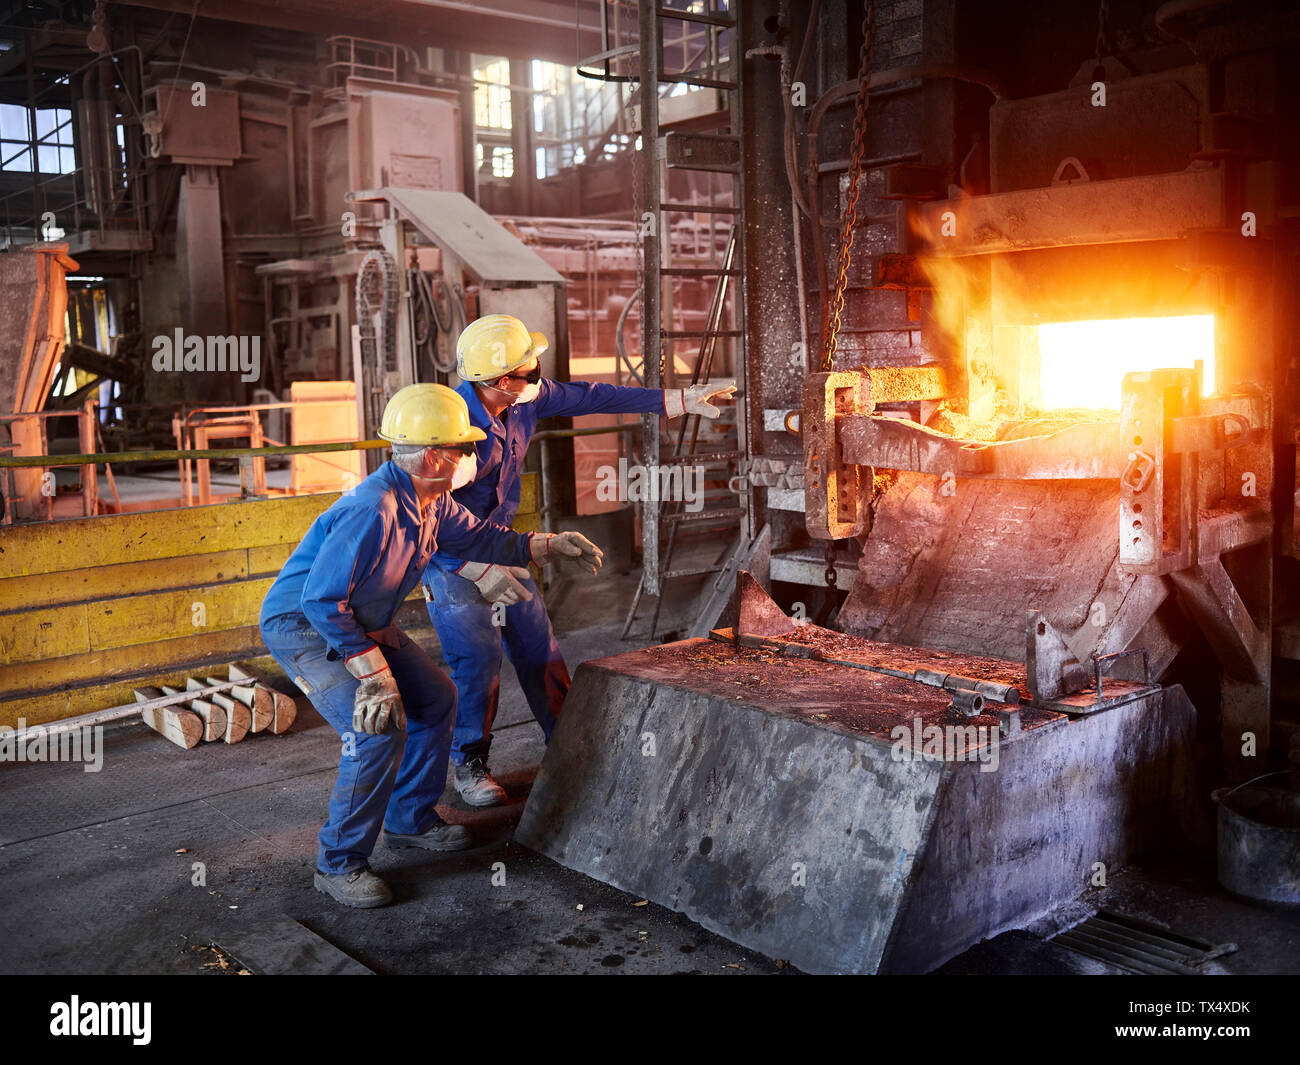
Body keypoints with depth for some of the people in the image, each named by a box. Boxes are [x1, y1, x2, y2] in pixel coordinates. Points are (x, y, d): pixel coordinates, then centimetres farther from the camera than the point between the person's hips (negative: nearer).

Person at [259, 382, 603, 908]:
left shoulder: (430, 500, -4)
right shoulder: (373, 510, -33)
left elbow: (477, 536, 15)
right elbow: (321, 599, -33)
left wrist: (551, 545, 5)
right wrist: (374, 673, -32)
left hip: (361, 622, 10)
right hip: (301, 626, -10)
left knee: (435, 699, 12)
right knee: (380, 727, -22)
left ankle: (410, 820, 29)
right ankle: (339, 863, -6)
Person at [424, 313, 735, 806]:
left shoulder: (527, 397, -9)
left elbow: (591, 397, 2)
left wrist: (679, 400, 3)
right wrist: (479, 570, -30)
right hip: (450, 558, -6)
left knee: (538, 646, 6)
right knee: (477, 659, -10)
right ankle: (470, 765, 11)